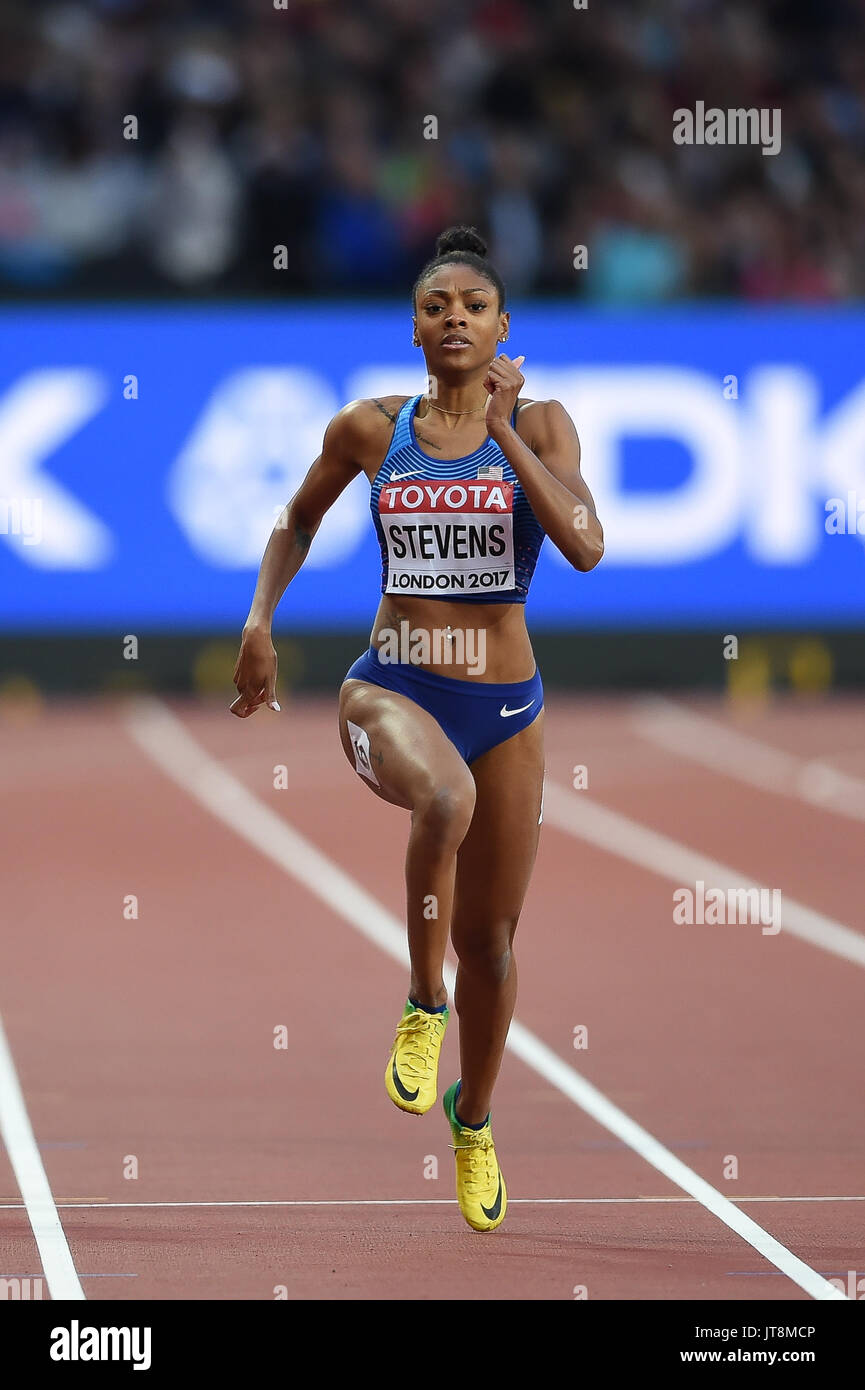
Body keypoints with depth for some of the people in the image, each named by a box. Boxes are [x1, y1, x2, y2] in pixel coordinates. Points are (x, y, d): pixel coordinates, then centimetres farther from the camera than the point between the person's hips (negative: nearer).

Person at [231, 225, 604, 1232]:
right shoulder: (369, 429, 2)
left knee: (489, 940, 11)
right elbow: (298, 522, 20)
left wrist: (502, 430, -18)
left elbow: (585, 546, -16)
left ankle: (473, 1117, 37)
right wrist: (259, 621, 7)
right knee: (445, 797, -39)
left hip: (506, 703, 1)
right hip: (391, 688, -1)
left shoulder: (540, 424, -1)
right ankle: (423, 1001, -19)